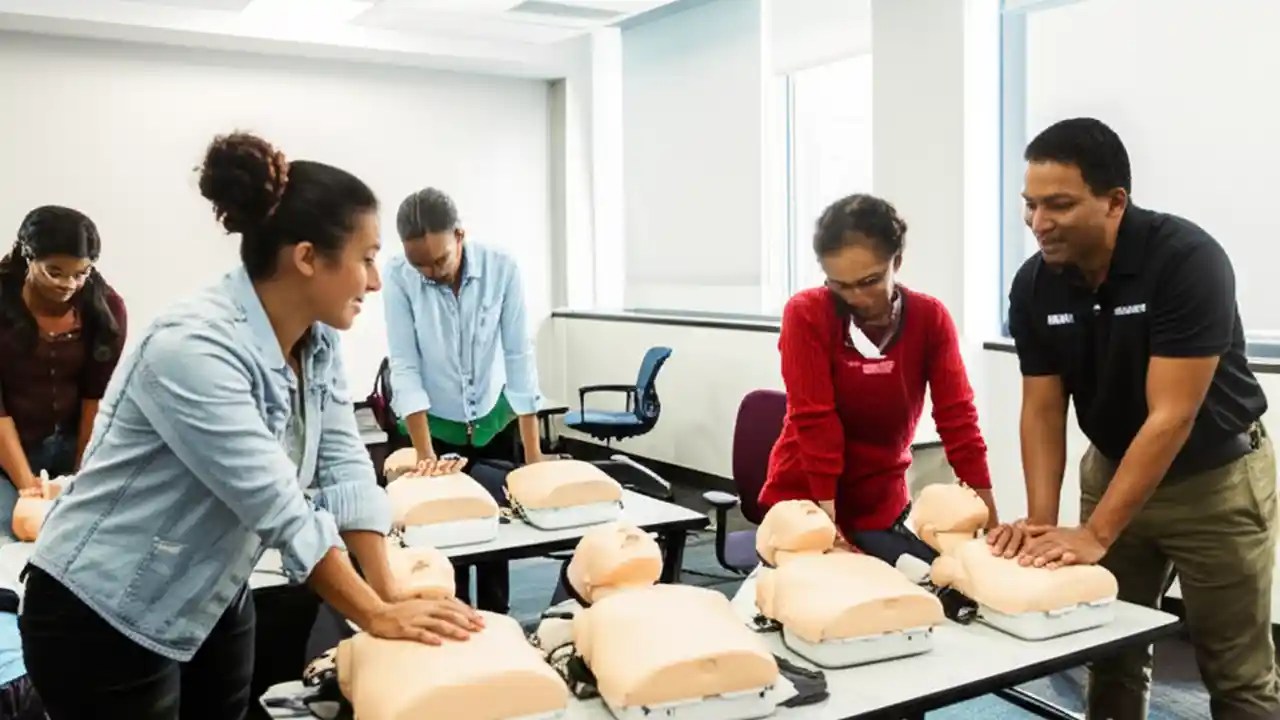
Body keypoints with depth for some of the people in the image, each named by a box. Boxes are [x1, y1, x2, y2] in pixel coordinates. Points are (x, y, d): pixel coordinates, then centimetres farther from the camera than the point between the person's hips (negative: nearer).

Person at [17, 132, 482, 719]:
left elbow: (344, 469, -6)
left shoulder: (318, 342, -4)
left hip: (210, 603, 7)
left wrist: (392, 594, -13)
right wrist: (376, 617, -22)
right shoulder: (192, 348, -29)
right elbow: (280, 510, -29)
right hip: (103, 618, -7)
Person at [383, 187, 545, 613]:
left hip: (495, 420, 1)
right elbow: (405, 367, -20)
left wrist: (533, 453, -17)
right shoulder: (398, 276, -20)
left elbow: (519, 357, -16)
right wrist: (425, 454, -24)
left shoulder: (502, 268, -18)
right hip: (434, 425, -1)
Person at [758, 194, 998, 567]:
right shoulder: (806, 315, -15)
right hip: (804, 502, -2)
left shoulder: (930, 317, -7)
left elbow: (958, 418, -10)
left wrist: (992, 524, -12)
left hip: (882, 508, 3)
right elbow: (814, 421, -18)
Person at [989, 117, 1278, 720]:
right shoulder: (1034, 285, -11)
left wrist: (1093, 535, -30)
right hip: (1113, 467, 4)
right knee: (1110, 655, 7)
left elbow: (1170, 417, -28)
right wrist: (1040, 520, -20)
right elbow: (1042, 410, -7)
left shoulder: (1187, 260, -26)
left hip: (1215, 477, -4)